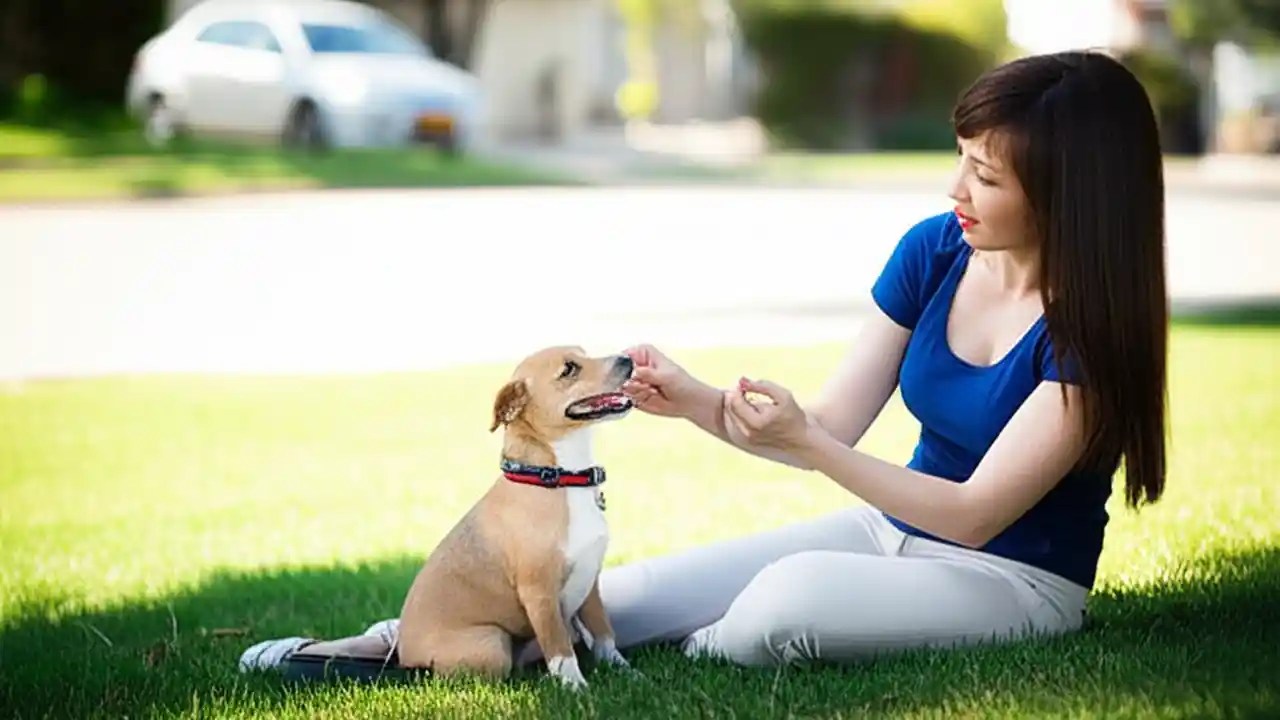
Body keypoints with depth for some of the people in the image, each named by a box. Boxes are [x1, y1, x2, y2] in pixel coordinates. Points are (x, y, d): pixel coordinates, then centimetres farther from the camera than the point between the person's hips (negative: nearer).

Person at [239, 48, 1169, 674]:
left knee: (792, 596, -33)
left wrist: (805, 445, -32)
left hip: (1016, 578, -6)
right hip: (893, 525, 6)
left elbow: (975, 512, -23)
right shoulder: (932, 252, -3)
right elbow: (834, 427, 0)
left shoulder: (1092, 323, -22)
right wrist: (695, 401, -16)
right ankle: (408, 643, -8)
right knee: (651, 587, -11)